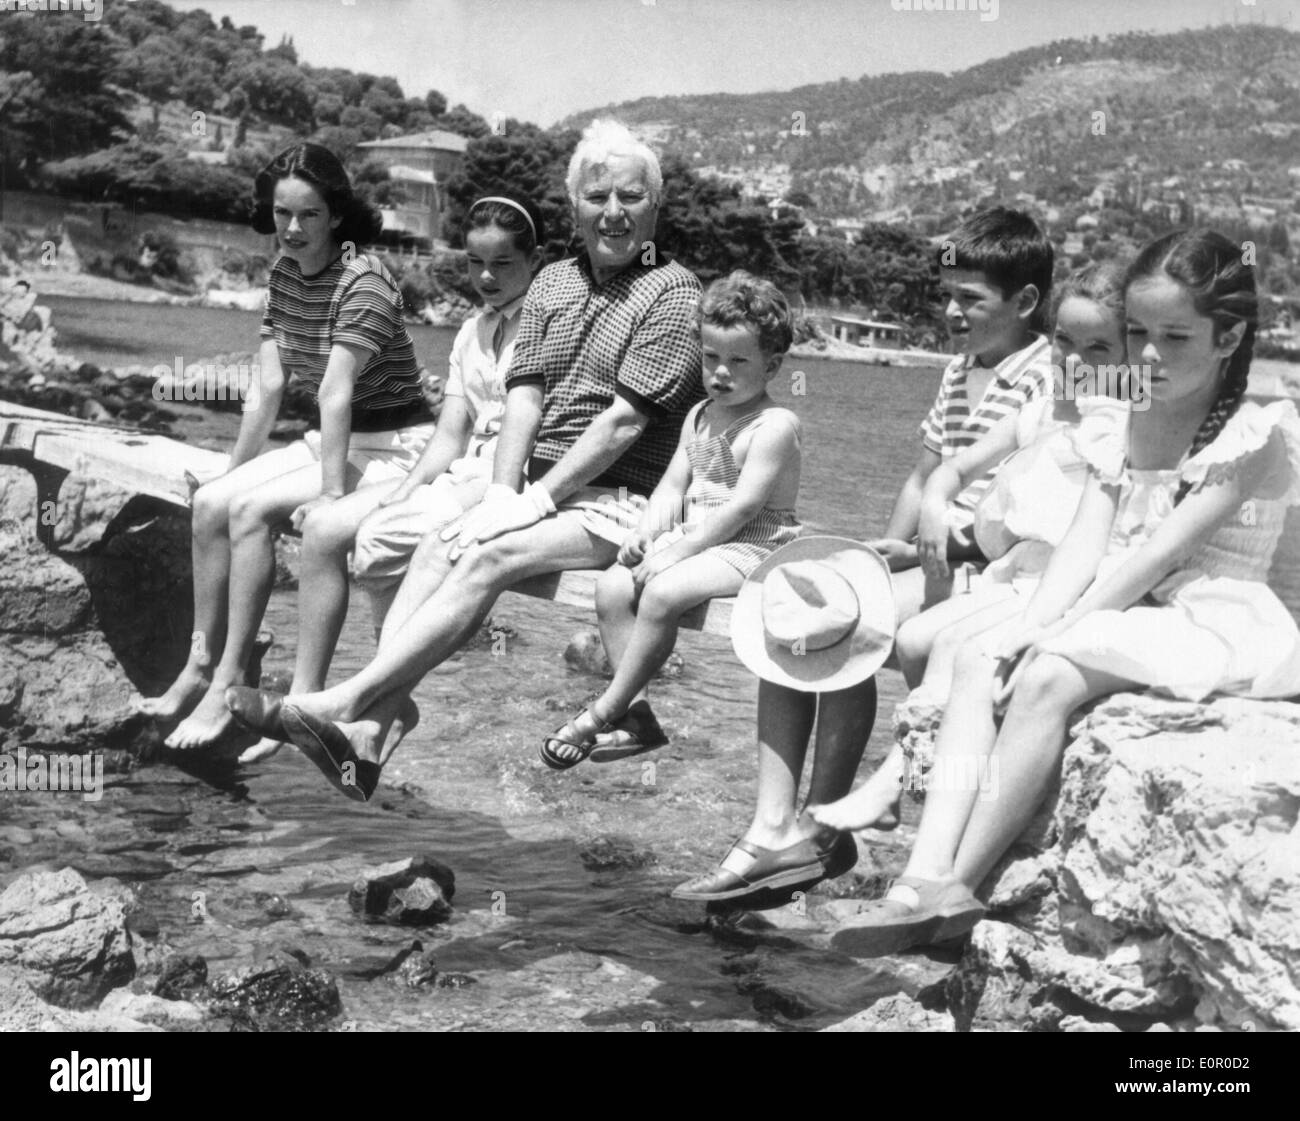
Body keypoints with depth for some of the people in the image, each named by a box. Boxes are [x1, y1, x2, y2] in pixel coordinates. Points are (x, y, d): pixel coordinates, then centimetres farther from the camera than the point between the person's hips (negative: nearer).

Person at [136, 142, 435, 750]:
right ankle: (201, 665, -1)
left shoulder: (363, 280, -19)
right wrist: (233, 472, 3)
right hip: (331, 441, 8)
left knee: (250, 510, -24)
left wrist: (331, 492, -31)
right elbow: (268, 388, 6)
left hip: (393, 447, -8)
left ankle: (228, 683, -19)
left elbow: (336, 393, -27)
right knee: (211, 504, -9)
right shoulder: (283, 272, 5)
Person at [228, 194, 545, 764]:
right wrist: (406, 490, -3)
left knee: (378, 538, -27)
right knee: (323, 527, -11)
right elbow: (451, 434, 14)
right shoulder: (472, 331, 21)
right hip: (464, 470, 8)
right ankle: (303, 698, -10)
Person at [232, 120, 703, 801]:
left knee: (491, 557, -29)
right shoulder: (552, 284, 17)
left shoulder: (673, 291, -3)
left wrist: (539, 497, -15)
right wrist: (503, 494, -9)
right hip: (541, 490, 6)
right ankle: (368, 732, -32)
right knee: (438, 550, -21)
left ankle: (346, 703, -35)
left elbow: (627, 418, -12)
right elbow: (524, 399, 6)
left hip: (619, 500, -6)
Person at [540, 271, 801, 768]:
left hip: (752, 546, -8)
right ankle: (636, 711, -12)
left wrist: (676, 552, -20)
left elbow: (742, 508, -18)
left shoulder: (775, 425, -10)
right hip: (694, 538, 8)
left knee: (663, 592, -31)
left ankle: (606, 710, -20)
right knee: (612, 586, -13)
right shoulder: (699, 416, 16)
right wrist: (645, 532, -7)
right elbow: (672, 486, 13)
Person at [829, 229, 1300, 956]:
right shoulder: (1125, 430, 15)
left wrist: (1063, 632, -19)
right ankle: (927, 877, -28)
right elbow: (1086, 544, 4)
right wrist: (1034, 625, -13)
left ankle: (958, 888, -29)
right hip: (1125, 616, 7)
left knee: (1047, 678, -30)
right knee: (979, 659, -15)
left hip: (1210, 623, -7)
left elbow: (1162, 551, -15)